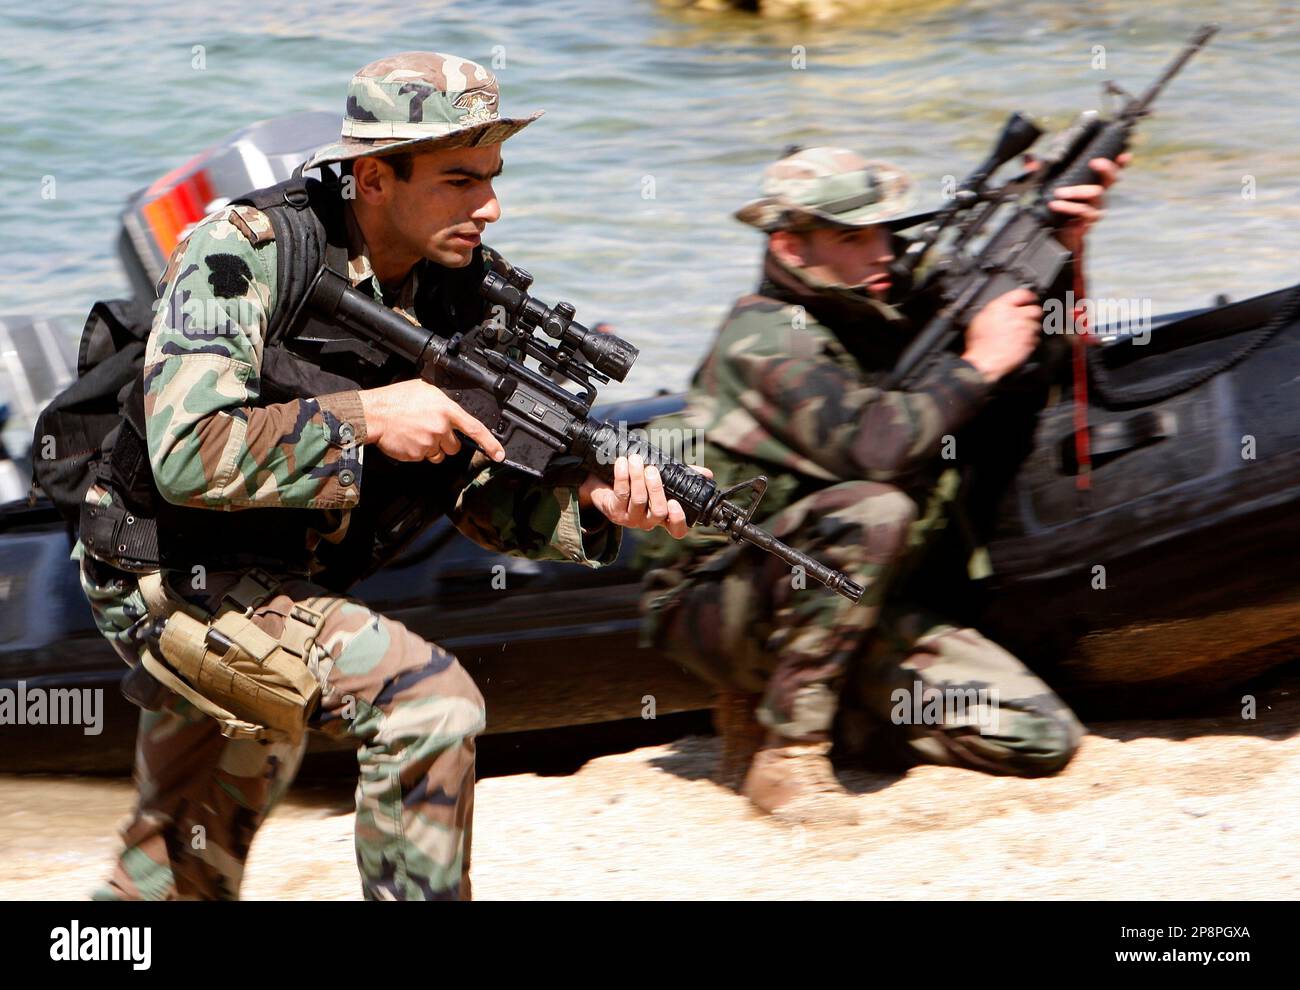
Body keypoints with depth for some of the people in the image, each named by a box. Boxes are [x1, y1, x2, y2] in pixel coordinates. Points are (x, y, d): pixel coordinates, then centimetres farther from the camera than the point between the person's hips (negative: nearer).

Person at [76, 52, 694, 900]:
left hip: (287, 591, 8)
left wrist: (592, 505, -18)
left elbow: (485, 489, 2)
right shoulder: (249, 251, -22)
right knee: (430, 704, -24)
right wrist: (369, 416, -28)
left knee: (190, 874, 20)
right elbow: (188, 455, -31)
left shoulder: (467, 293, -1)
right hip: (179, 577, -8)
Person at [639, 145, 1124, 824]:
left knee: (1042, 740, -6)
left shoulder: (873, 324, 8)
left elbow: (1036, 370, 20)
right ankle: (786, 750, -25)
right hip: (715, 607, -7)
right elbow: (874, 446, -31)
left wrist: (1060, 253, 5)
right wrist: (979, 362, -19)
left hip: (857, 610, 7)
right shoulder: (764, 336, -15)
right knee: (871, 511, -36)